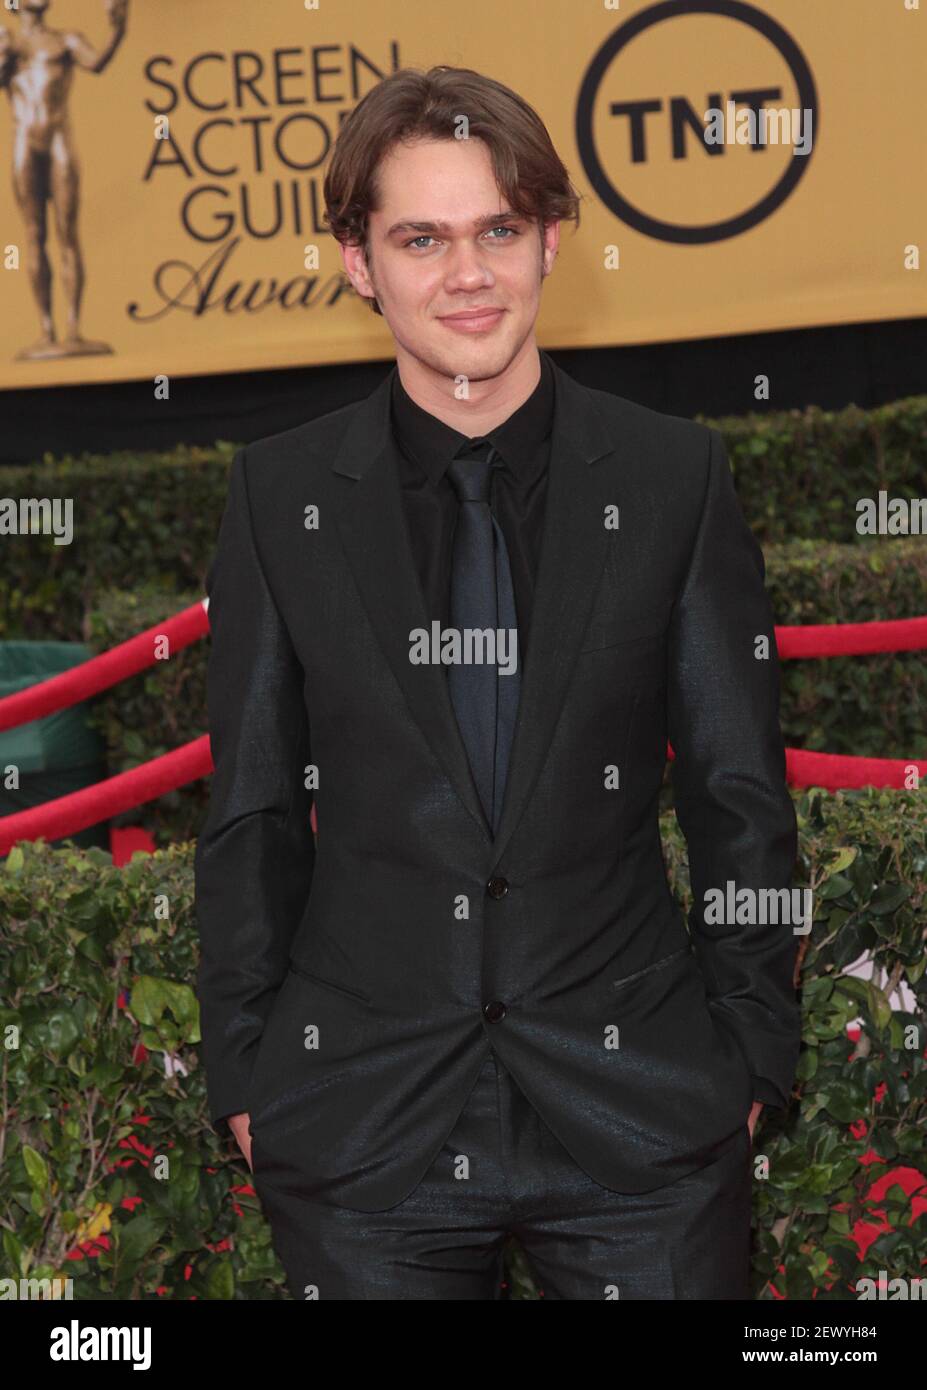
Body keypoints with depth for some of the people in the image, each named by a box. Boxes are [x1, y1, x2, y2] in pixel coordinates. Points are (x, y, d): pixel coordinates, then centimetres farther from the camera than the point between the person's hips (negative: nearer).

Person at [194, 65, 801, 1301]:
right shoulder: (280, 493, 1)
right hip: (360, 1124, 1)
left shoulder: (677, 478, -1)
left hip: (636, 1107, 0)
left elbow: (742, 794, 3)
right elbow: (253, 812, 5)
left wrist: (752, 1053, 1)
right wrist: (244, 1073, 3)